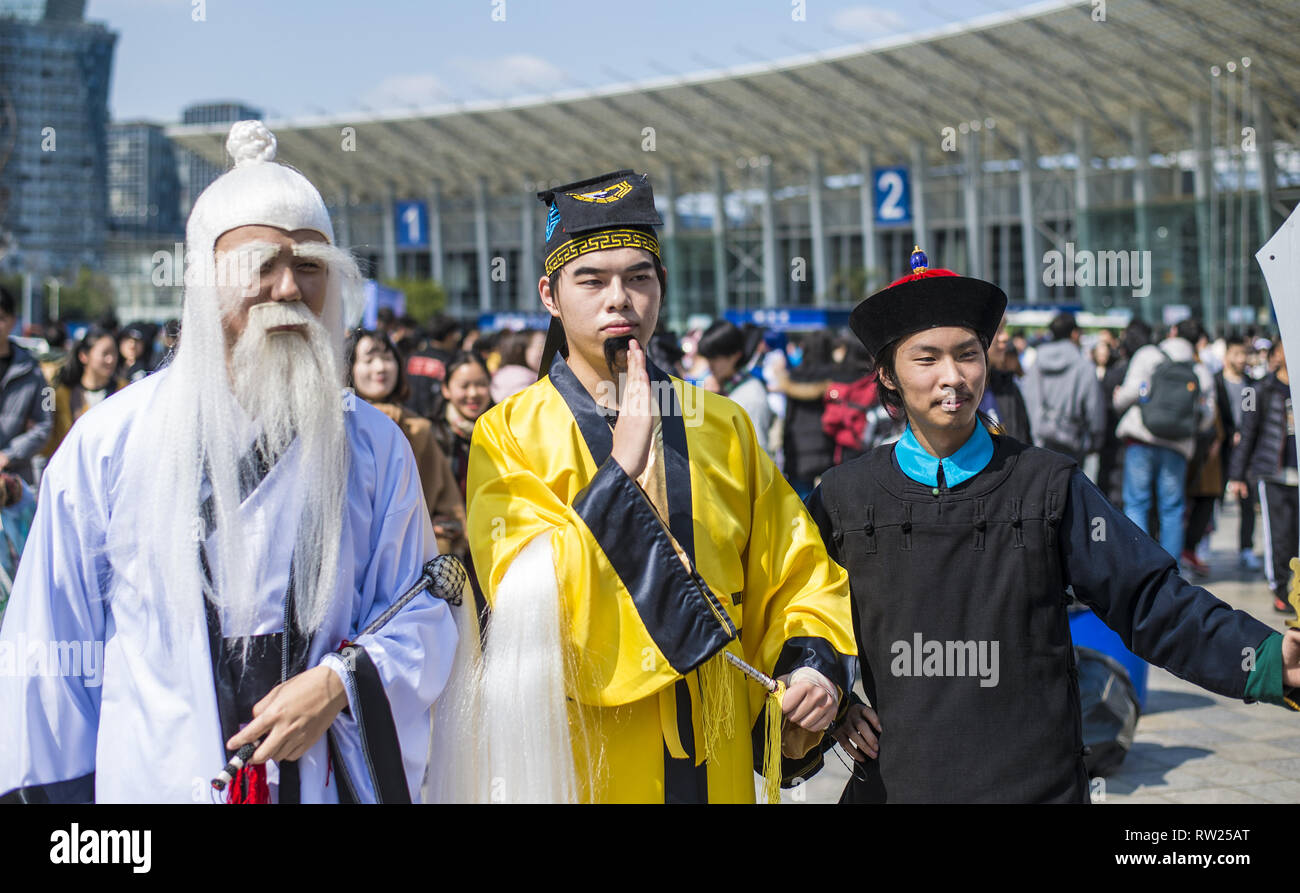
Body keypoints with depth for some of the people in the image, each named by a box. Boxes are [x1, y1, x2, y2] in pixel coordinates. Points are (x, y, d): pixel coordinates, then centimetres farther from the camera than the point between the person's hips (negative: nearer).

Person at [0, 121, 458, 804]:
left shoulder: (373, 448, 0)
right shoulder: (110, 441, -3)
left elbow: (419, 613, 4)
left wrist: (340, 683, -14)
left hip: (330, 781, 1)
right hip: (151, 781, -1)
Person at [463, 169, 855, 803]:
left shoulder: (723, 428, 5)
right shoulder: (508, 437, -5)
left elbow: (797, 573, 11)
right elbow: (526, 598, -17)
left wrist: (816, 662, -7)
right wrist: (622, 466, -21)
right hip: (581, 770, -3)